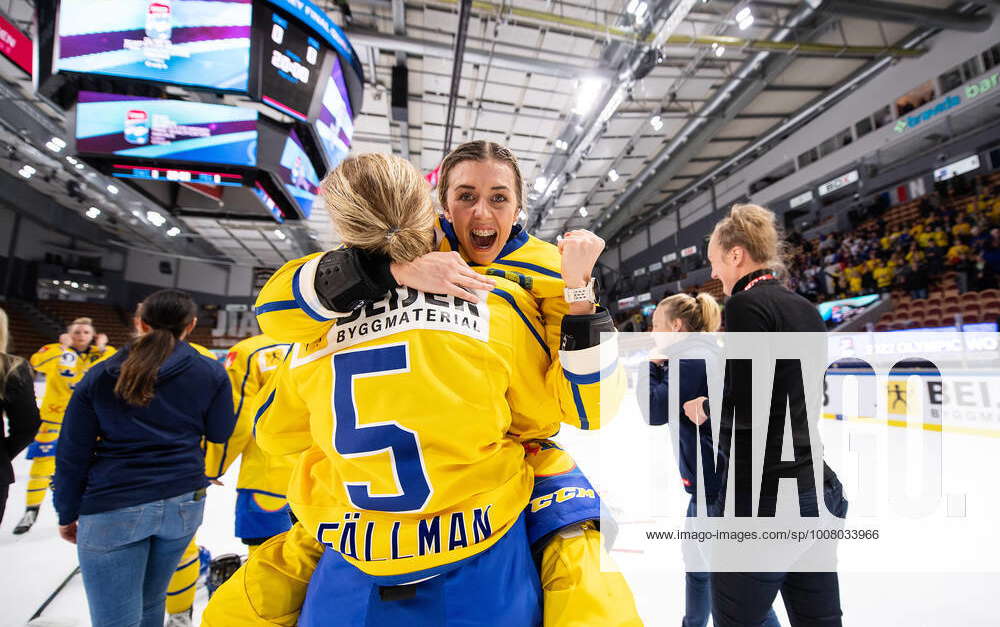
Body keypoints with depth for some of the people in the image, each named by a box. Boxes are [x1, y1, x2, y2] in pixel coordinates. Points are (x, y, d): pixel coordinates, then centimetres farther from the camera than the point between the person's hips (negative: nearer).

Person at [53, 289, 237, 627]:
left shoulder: (99, 376, -3)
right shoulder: (211, 374, -5)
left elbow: (72, 454, 1)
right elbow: (220, 434, 5)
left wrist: (67, 514, 13)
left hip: (113, 509, -2)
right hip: (183, 503, 2)